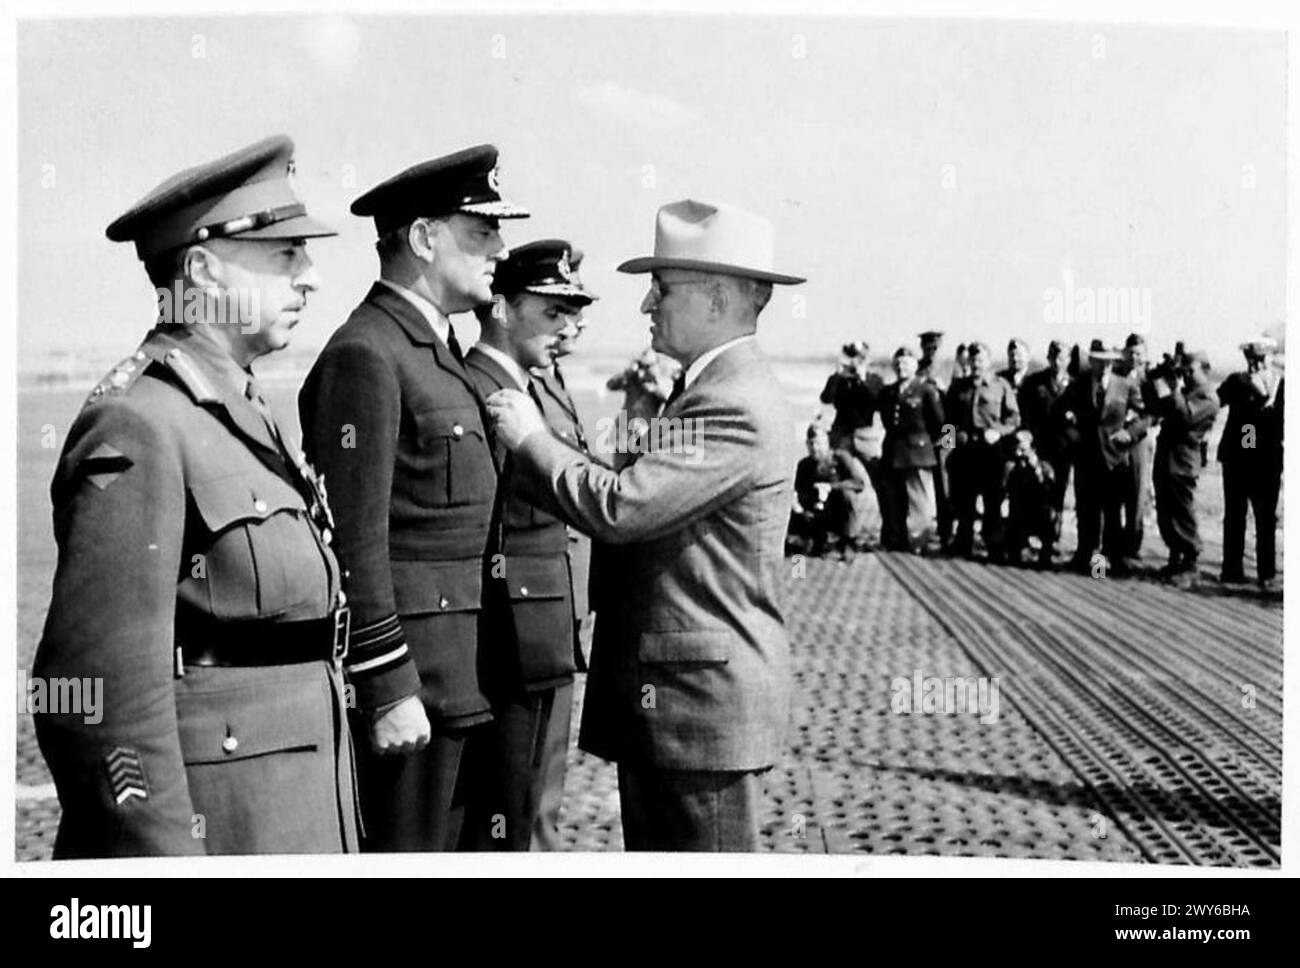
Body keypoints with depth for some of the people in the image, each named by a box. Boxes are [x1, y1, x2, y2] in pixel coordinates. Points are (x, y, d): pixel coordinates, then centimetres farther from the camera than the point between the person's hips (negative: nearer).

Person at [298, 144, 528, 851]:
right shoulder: (364, 355, -14)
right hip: (410, 673, -10)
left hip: (458, 676, 10)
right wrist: (389, 692, -20)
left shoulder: (441, 352, 16)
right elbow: (356, 541, -19)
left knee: (447, 841, 16)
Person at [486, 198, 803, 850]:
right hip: (659, 696, 10)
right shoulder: (712, 391, 16)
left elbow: (619, 508, -25)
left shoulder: (738, 407, -19)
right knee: (655, 851, 16)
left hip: (703, 696, -10)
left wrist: (531, 437, -11)